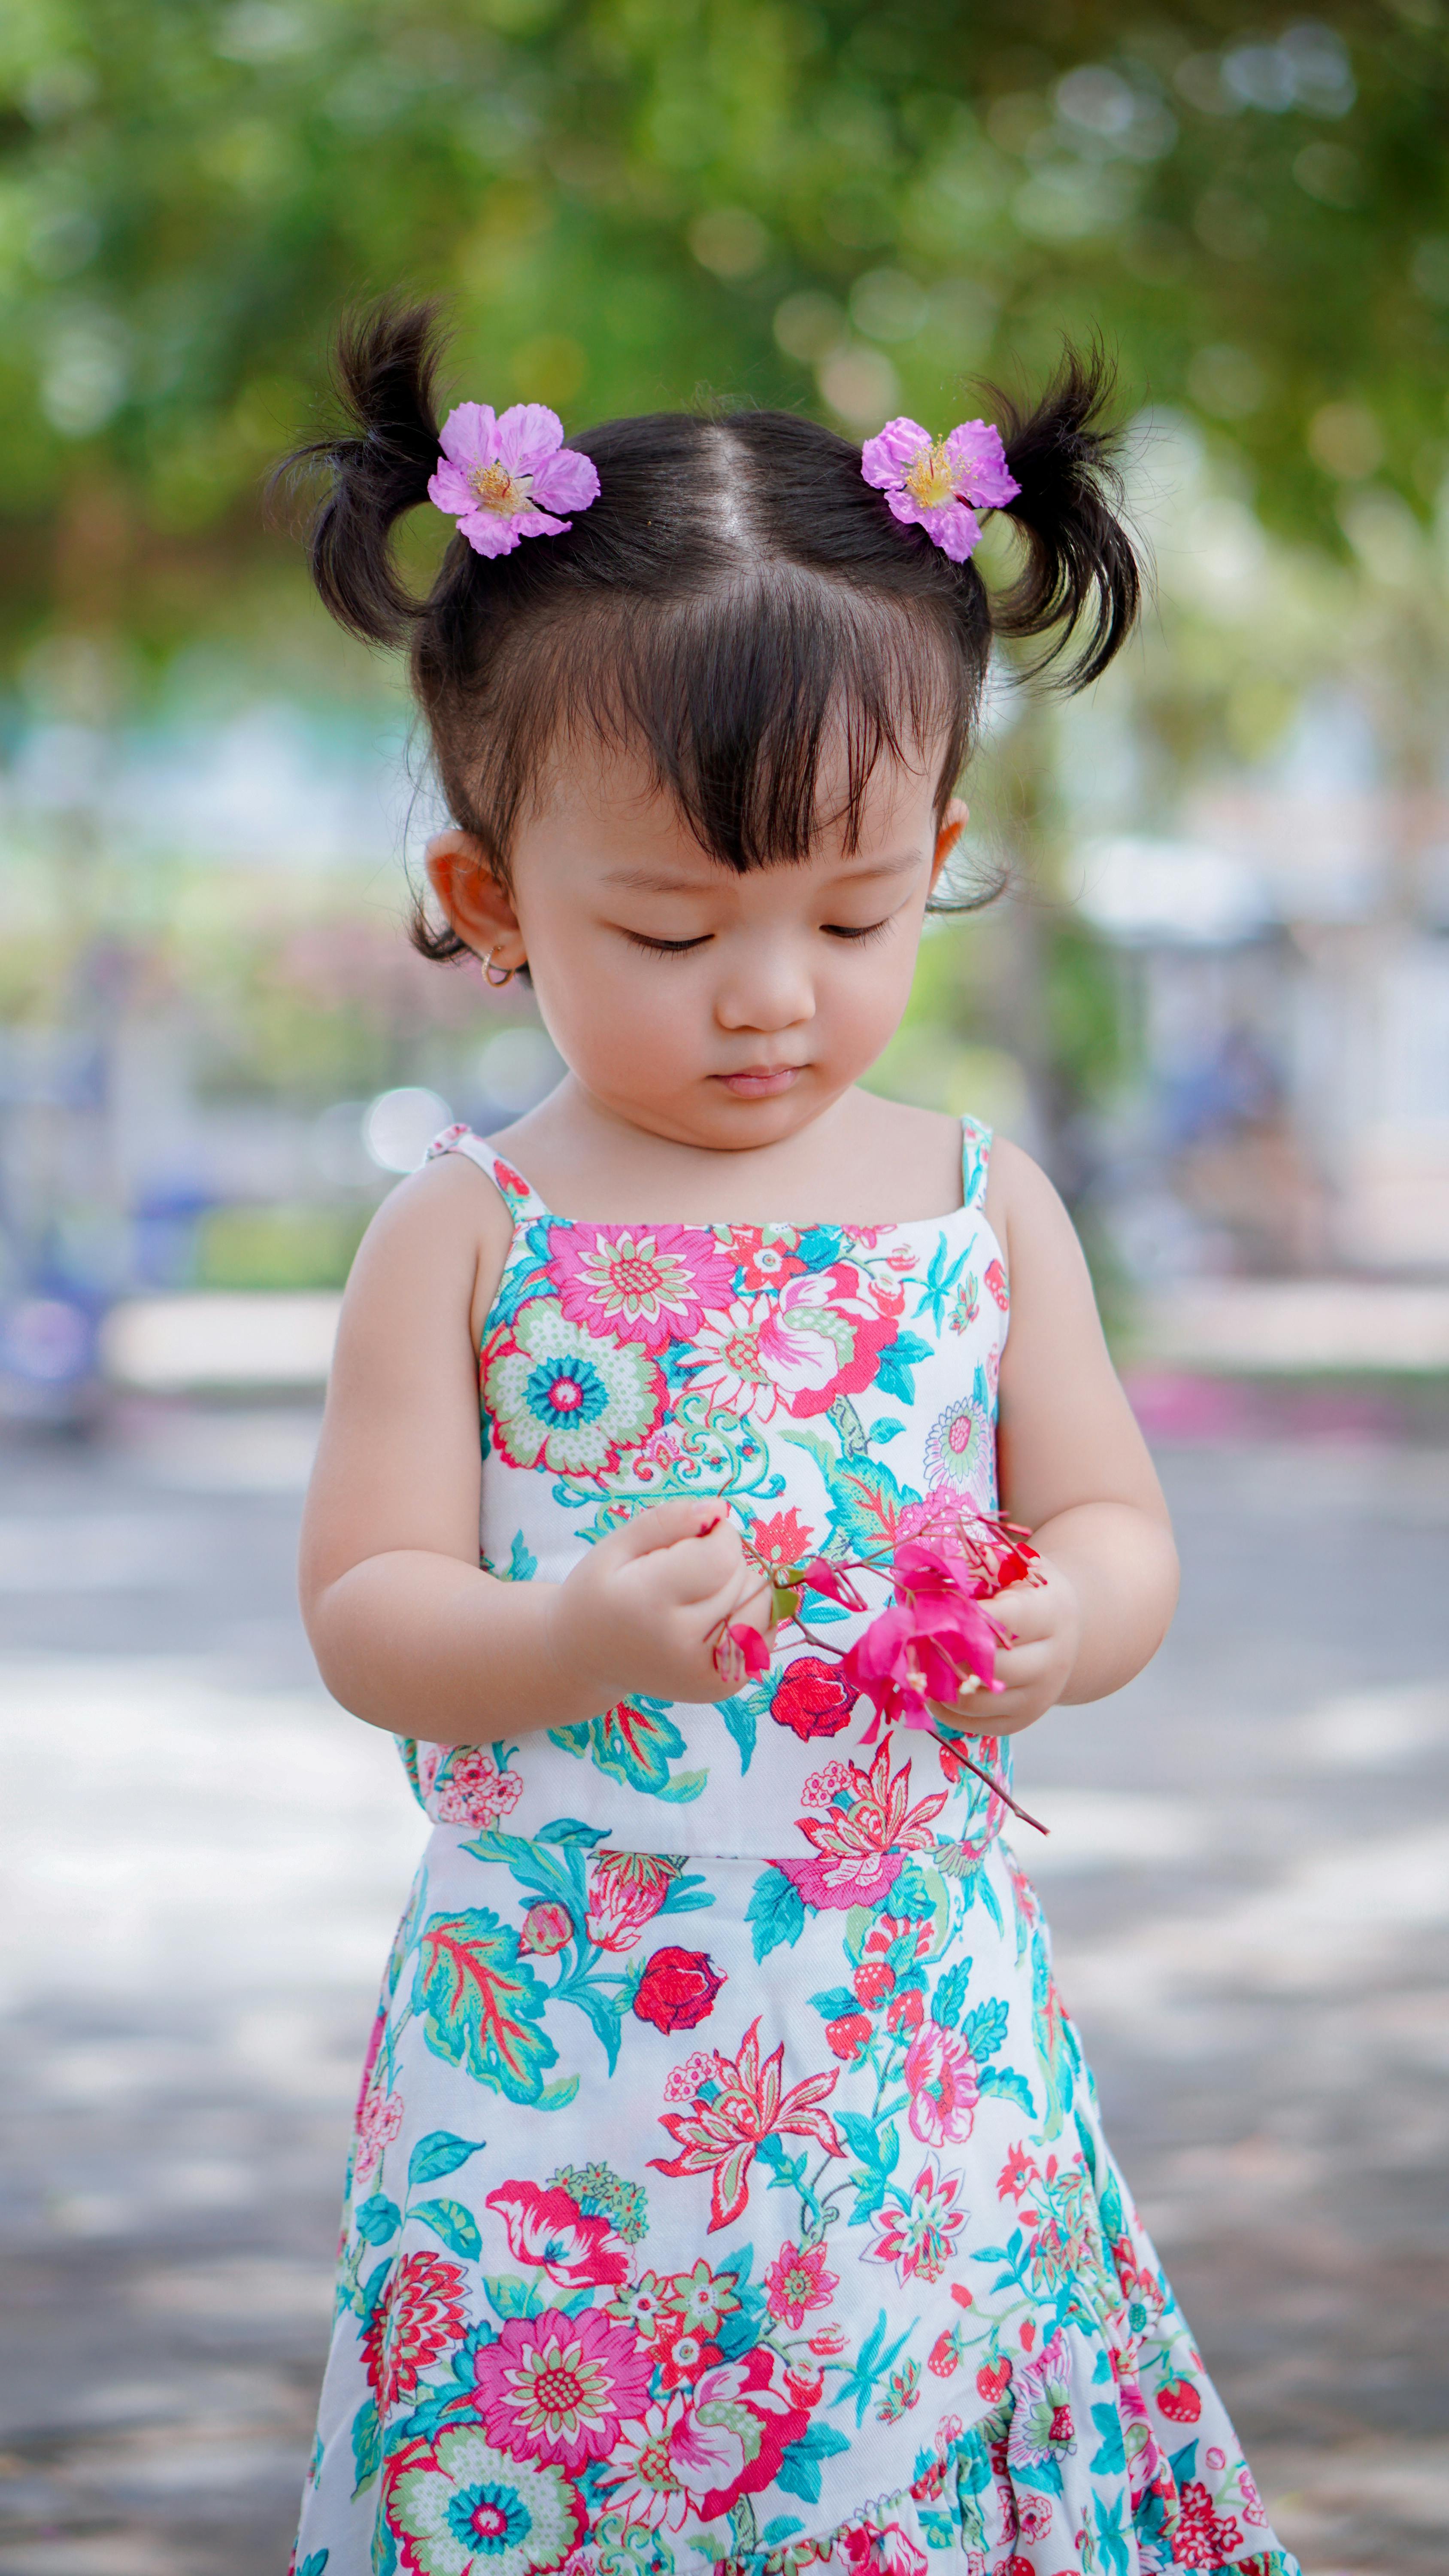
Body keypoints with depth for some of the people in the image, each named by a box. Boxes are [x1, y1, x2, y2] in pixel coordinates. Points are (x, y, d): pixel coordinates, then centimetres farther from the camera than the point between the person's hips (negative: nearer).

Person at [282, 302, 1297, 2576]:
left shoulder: (982, 1213, 5)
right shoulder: (466, 1240, -2)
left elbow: (1119, 1522, 9)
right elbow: (363, 1612, -5)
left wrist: (1064, 1621, -15)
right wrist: (571, 1643, -25)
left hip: (923, 2034, 2)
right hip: (555, 2044, -2)